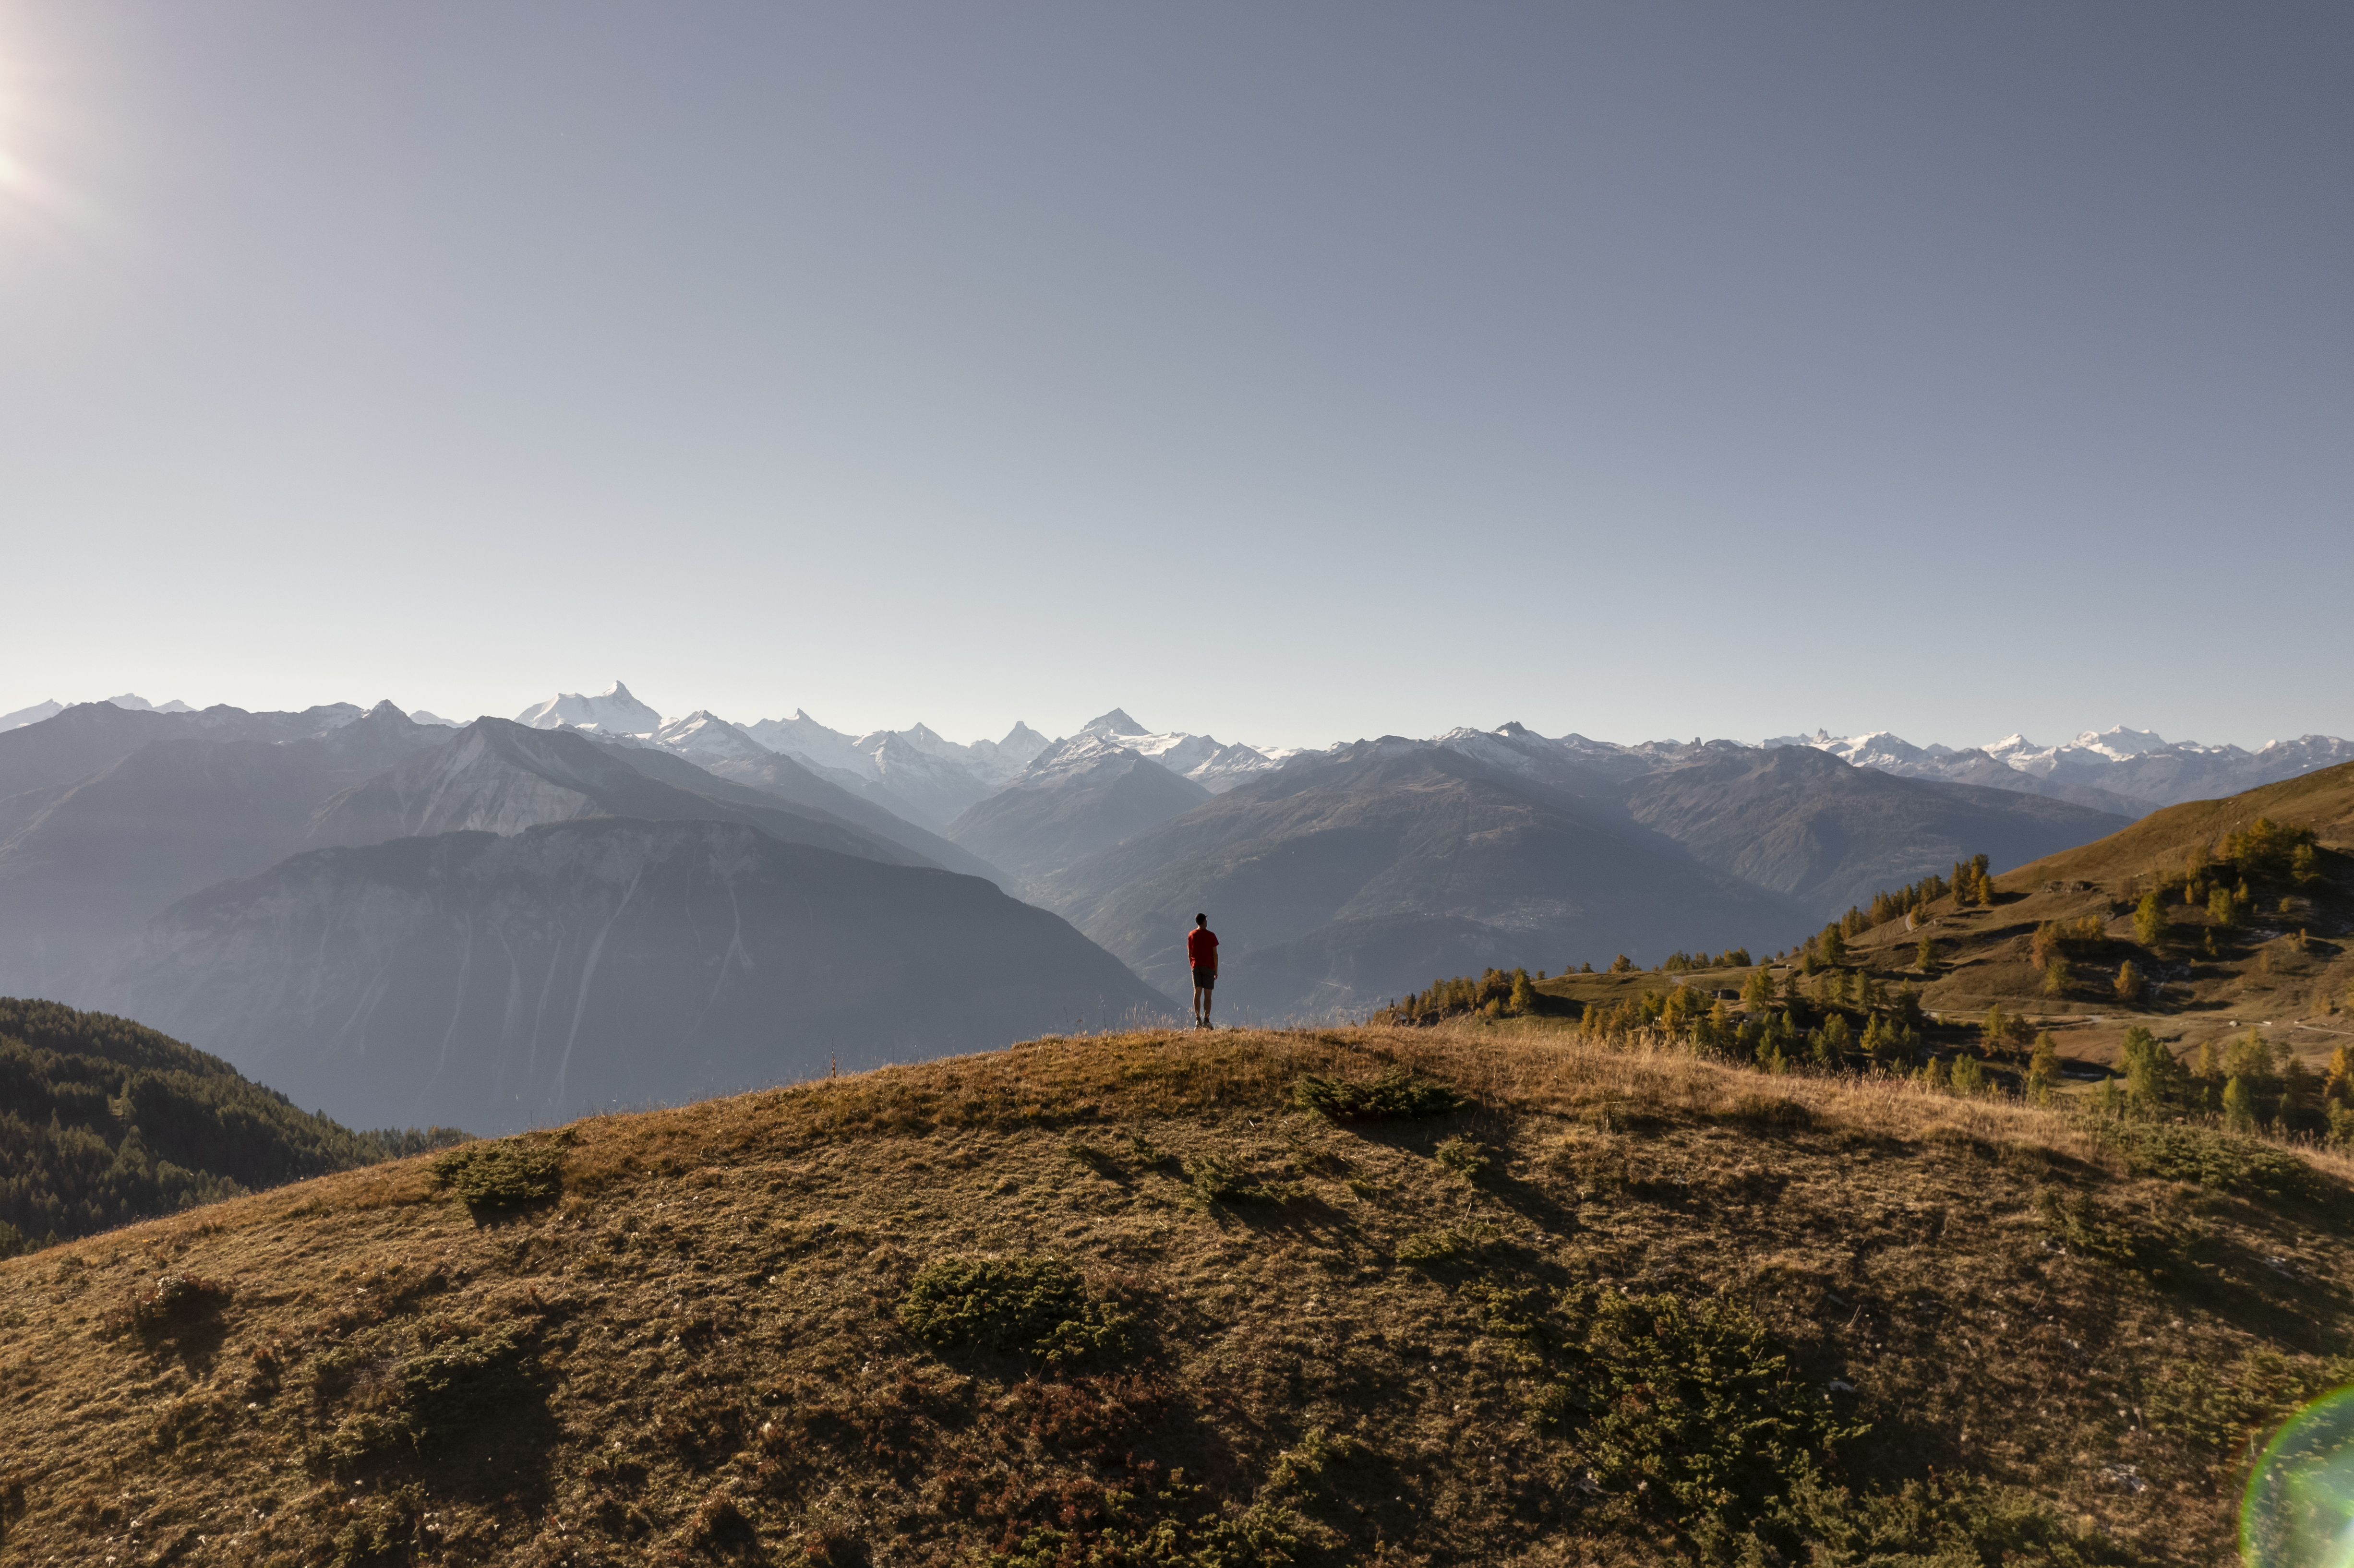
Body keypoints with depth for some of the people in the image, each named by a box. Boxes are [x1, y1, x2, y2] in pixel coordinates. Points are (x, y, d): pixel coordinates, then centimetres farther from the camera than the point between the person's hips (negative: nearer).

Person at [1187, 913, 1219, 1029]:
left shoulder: (1191, 935, 4)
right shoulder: (1211, 935, -6)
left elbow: (1189, 954, 7)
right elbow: (1215, 954, -5)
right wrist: (1216, 971, 1)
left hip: (1196, 966, 3)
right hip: (1208, 967, -3)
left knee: (1197, 993, 5)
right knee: (1207, 994, 0)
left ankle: (1198, 1020, -2)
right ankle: (1206, 1021, -4)